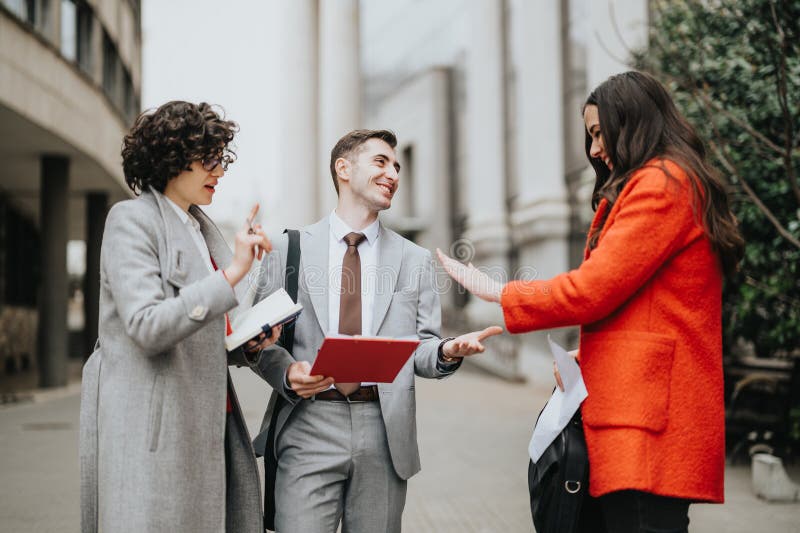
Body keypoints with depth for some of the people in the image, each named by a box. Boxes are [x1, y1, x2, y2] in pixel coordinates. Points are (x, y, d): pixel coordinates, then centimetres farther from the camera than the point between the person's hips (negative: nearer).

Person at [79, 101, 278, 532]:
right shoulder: (131, 220, -6)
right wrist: (232, 274, -22)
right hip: (152, 428, -8)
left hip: (207, 425, 8)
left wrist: (250, 342, 4)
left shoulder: (202, 228, 18)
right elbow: (148, 327, -19)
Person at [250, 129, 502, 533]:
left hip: (385, 435, 2)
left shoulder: (415, 260, 11)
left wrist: (448, 351, -12)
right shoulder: (287, 249, 6)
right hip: (309, 427, -1)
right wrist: (286, 373, -14)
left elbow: (420, 347, 10)